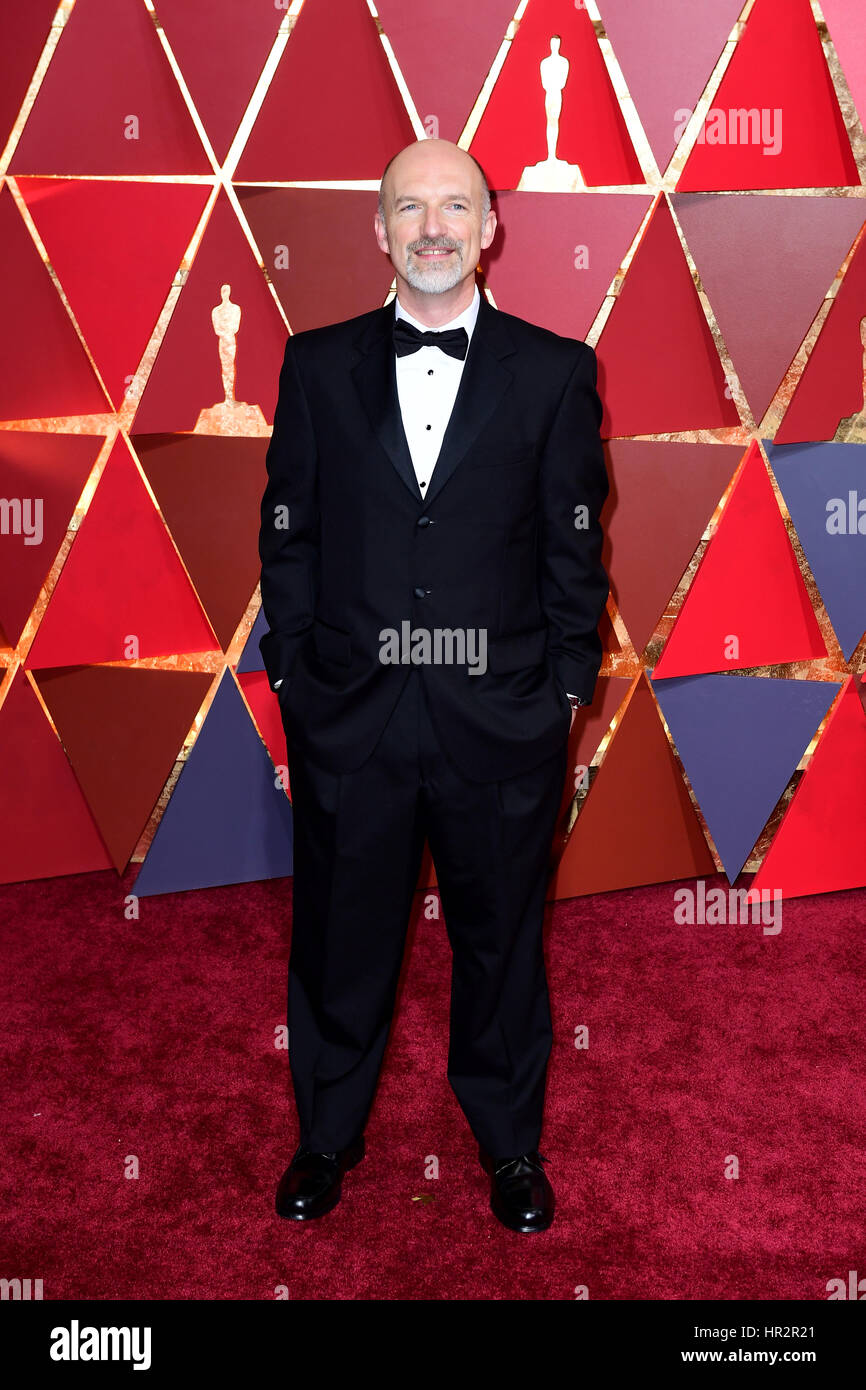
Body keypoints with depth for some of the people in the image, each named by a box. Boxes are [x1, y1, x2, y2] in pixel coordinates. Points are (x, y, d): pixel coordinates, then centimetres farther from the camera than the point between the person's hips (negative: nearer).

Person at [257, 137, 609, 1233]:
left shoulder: (553, 372, 3)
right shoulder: (317, 365, 6)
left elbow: (574, 545, 2)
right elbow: (287, 531, 6)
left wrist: (565, 688, -2)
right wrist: (291, 672, 1)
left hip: (499, 720, 0)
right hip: (347, 715, 1)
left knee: (500, 938, 14)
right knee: (339, 935, 14)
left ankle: (510, 1144, 36)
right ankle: (327, 1135, 37)